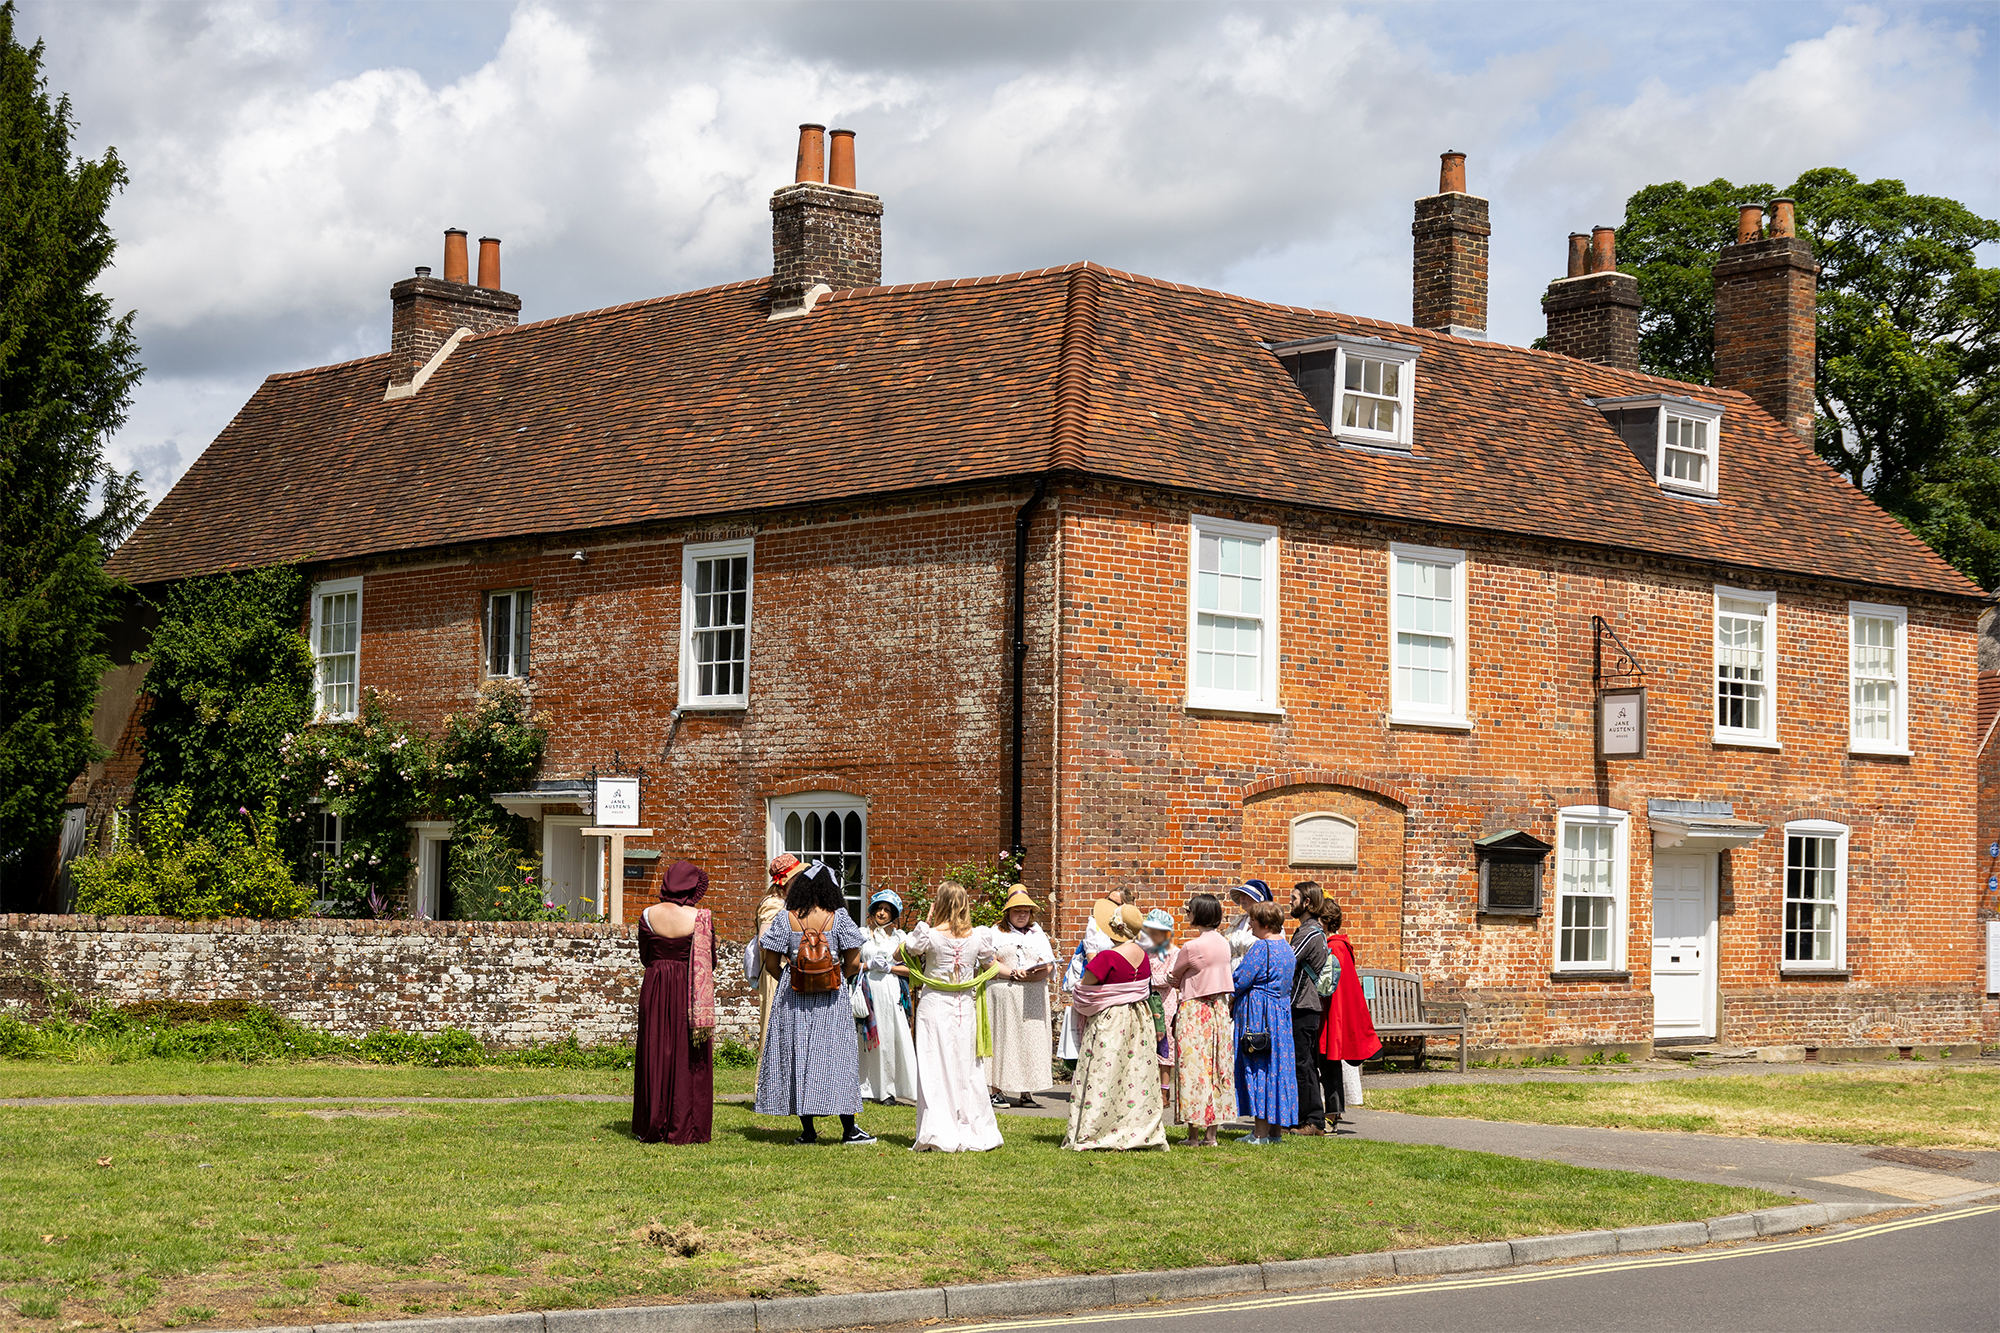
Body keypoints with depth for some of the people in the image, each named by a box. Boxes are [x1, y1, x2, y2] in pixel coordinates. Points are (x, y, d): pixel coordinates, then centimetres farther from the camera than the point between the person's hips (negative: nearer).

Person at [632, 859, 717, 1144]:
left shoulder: (649, 915, -4)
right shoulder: (701, 918, -11)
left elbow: (644, 957, 6)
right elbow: (710, 962, -3)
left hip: (655, 991, 2)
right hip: (690, 993, -2)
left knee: (655, 1054, 10)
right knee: (688, 1059, 4)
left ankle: (652, 1128, 12)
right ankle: (685, 1129, 4)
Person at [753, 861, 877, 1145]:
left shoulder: (786, 919, -3)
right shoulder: (839, 918, -5)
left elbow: (770, 960, -1)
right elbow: (853, 963, -5)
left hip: (793, 1000, 1)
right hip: (831, 1000, -1)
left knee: (797, 1056, 7)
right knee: (835, 1056, 5)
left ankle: (808, 1130, 7)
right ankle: (849, 1129, 6)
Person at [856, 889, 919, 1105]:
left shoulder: (900, 937, 9)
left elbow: (911, 969, 3)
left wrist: (888, 967, -7)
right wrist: (868, 965, -6)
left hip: (891, 992, -1)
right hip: (869, 990, 1)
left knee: (891, 1037, -7)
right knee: (868, 1038, 0)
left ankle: (889, 1090, -5)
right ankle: (867, 1087, 6)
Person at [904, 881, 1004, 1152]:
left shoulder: (929, 935, -12)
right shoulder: (978, 936, -4)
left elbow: (902, 954, 6)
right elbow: (990, 967, 12)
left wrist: (925, 923, 4)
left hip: (934, 1005, -3)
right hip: (966, 1007, 3)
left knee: (934, 1069, 0)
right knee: (966, 1068, 12)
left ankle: (937, 1135, -5)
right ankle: (976, 1132, 15)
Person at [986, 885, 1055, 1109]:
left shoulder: (1038, 935, 16)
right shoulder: (995, 933, 9)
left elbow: (1048, 966, 5)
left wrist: (1027, 975, -13)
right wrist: (1013, 973, -15)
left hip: (1032, 998, 2)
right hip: (1002, 996, -2)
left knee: (1030, 1039, -2)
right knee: (1001, 1038, -6)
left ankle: (1026, 1093, -2)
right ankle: (997, 1091, -4)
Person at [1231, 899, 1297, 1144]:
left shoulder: (1261, 947, -16)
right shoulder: (1286, 948, 12)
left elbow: (1239, 981, -17)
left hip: (1258, 1013, -9)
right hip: (1281, 1012, 9)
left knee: (1258, 1069, -5)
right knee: (1278, 1067, 11)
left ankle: (1261, 1132, -4)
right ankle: (1275, 1129, 14)